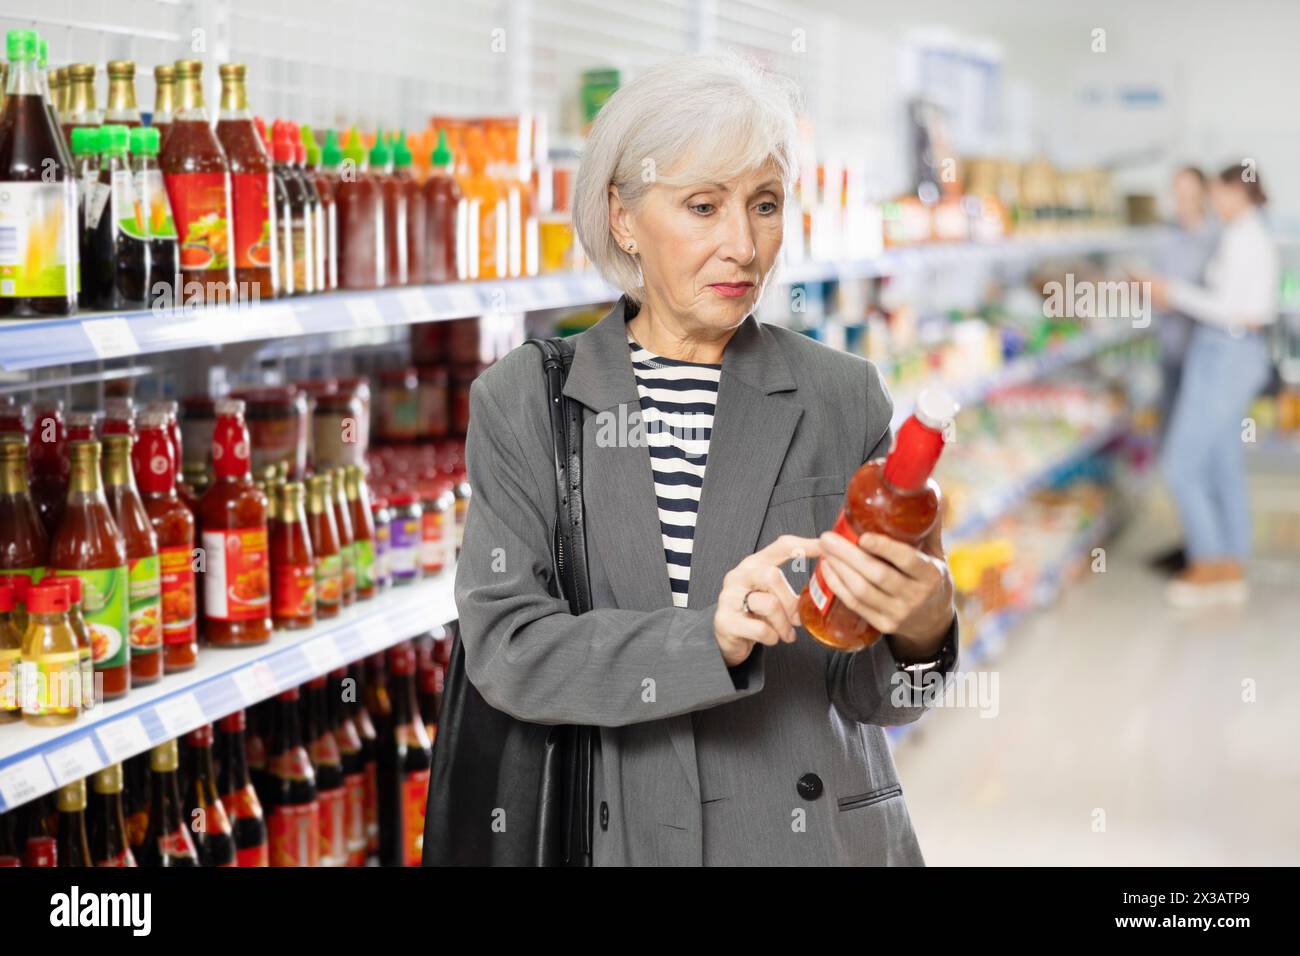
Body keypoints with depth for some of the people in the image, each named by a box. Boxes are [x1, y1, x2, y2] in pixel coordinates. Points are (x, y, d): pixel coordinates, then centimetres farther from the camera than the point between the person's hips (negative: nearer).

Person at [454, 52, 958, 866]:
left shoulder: (845, 398, -3)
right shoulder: (522, 401, -4)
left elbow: (870, 696, -3)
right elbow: (503, 648, -13)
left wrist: (918, 630, -25)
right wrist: (710, 638, -27)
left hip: (819, 833, 1)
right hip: (622, 836, 0)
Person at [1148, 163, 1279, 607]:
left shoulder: (1240, 237, -15)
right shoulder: (1258, 236, 15)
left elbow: (1226, 309, -19)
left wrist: (1175, 292, -9)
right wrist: (1177, 294, 16)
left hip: (1223, 354, -10)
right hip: (1243, 352, 10)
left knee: (1181, 465, -5)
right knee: (1225, 464, 12)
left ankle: (1208, 565, -1)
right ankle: (1232, 570, 15)